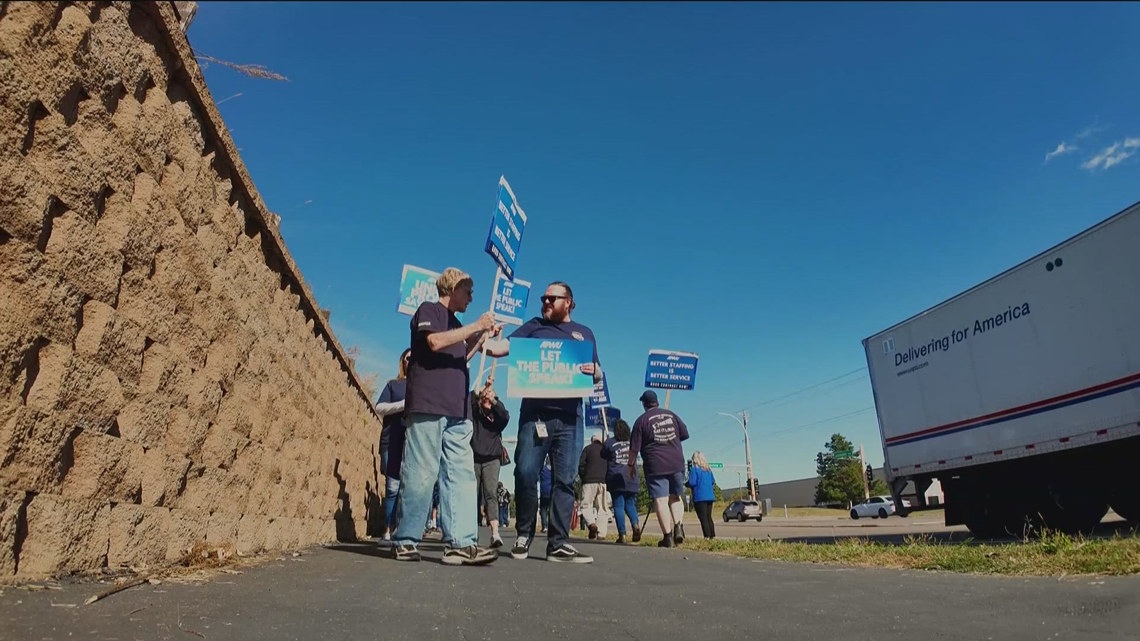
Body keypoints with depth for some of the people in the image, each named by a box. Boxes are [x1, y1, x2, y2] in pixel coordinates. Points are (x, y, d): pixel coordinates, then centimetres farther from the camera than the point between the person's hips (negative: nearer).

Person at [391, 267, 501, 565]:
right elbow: (435, 341, -13)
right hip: (428, 406, -8)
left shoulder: (456, 324, 28)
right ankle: (406, 541, 4)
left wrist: (483, 337, 18)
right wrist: (476, 326, -9)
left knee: (461, 475, -2)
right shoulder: (429, 310, 4)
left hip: (457, 411, 8)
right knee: (422, 474, -7)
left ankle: (461, 542, -5)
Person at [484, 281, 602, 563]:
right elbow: (502, 347, 1)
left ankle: (558, 544, 5)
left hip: (569, 416, 1)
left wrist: (594, 369, -6)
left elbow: (598, 375, 18)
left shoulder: (584, 333, 18)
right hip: (534, 413, -1)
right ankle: (524, 535, 14)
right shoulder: (533, 326, 14)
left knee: (565, 480, 0)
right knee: (525, 474, -5)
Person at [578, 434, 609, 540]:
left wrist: (583, 477, 10)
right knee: (602, 508, 4)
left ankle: (591, 523, -23)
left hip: (589, 481, -2)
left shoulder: (587, 448, 9)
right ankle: (601, 533, -4)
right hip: (604, 481, 3)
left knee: (586, 505, 2)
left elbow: (581, 464, 1)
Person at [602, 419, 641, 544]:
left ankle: (622, 535, -5)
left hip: (615, 479, -3)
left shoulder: (609, 443, -3)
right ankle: (635, 524, -12)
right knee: (630, 504, 13)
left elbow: (603, 455, 11)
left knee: (618, 506, 0)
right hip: (631, 479, 3)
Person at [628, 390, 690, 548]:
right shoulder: (671, 415, 8)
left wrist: (632, 465, 8)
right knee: (675, 497, 16)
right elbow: (685, 434, 13)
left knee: (661, 500, -2)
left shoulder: (642, 420, -4)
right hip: (677, 463, 4)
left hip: (655, 466, -4)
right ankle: (678, 525, -4)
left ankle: (667, 536, -7)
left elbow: (634, 448, -5)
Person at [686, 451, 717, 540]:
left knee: (703, 518, -4)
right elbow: (713, 481, 16)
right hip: (710, 496, 7)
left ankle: (707, 536, -9)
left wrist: (685, 483, 3)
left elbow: (692, 482, -17)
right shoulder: (708, 469, 12)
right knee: (709, 517, 14)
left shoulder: (694, 469, -10)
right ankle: (713, 535, 12)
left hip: (699, 497, -7)